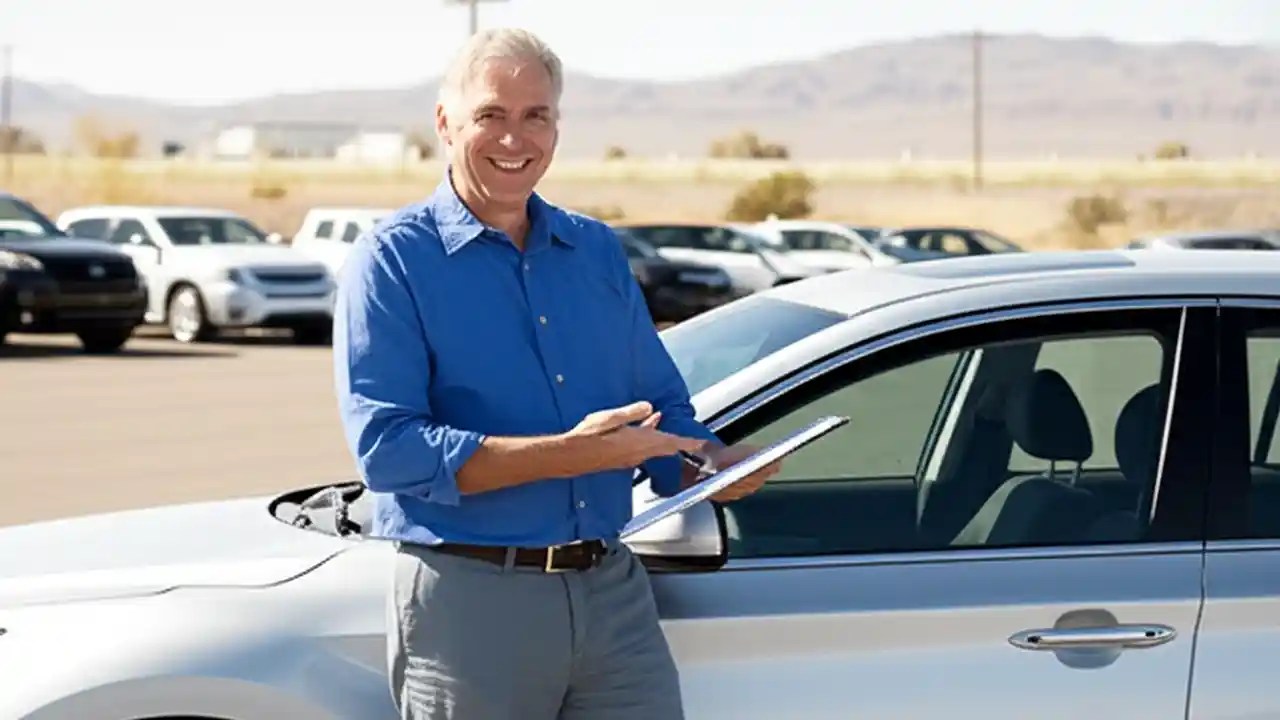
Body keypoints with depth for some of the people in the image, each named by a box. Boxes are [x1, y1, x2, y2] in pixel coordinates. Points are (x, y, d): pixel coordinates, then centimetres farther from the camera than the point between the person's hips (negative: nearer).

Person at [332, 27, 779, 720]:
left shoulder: (598, 251, 15)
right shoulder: (392, 260, -3)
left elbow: (664, 408, 18)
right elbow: (385, 447, -15)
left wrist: (712, 463, -7)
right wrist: (574, 453, -20)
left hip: (614, 592, 5)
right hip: (468, 602, -4)